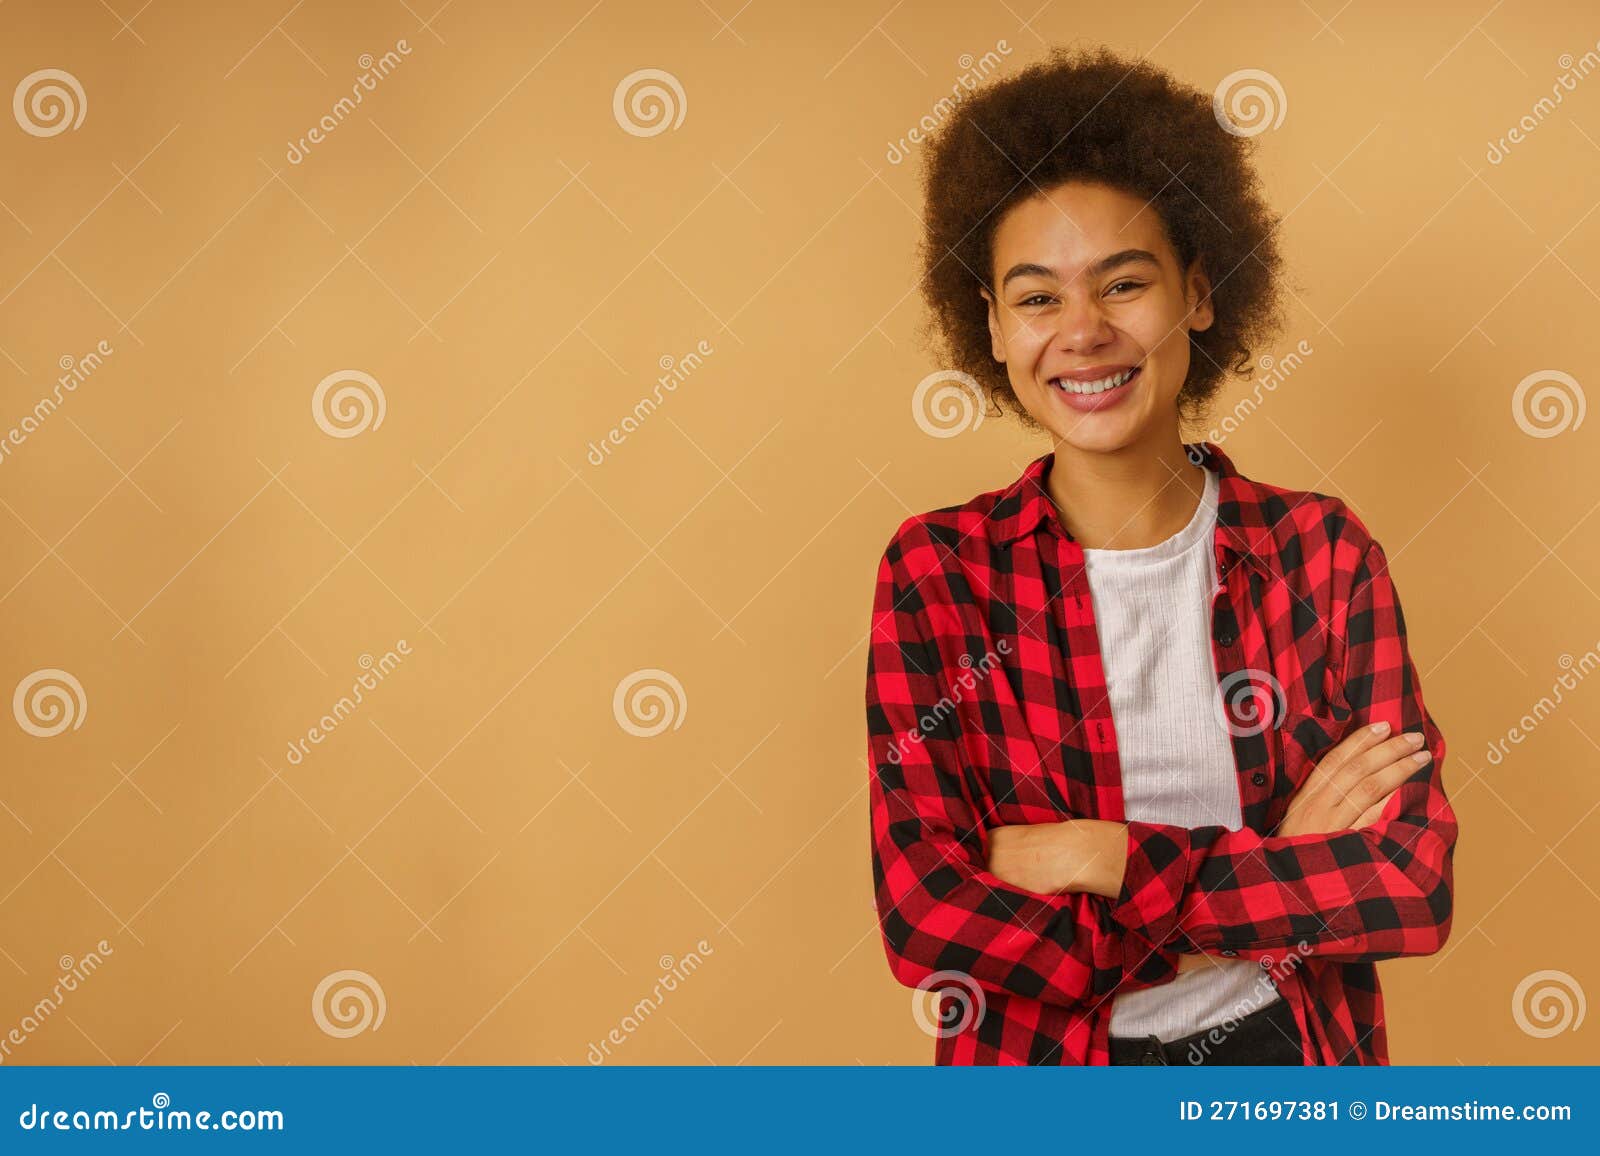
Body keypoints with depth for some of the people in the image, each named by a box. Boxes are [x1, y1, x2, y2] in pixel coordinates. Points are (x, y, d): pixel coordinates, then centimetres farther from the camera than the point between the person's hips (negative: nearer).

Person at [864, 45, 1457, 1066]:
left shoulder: (1321, 550, -9)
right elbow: (926, 920, -21)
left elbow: (1415, 886, -15)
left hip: (1289, 1057, 1)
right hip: (1042, 1079, -1)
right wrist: (1274, 872, -20)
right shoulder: (936, 570, -13)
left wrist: (1096, 858, -22)